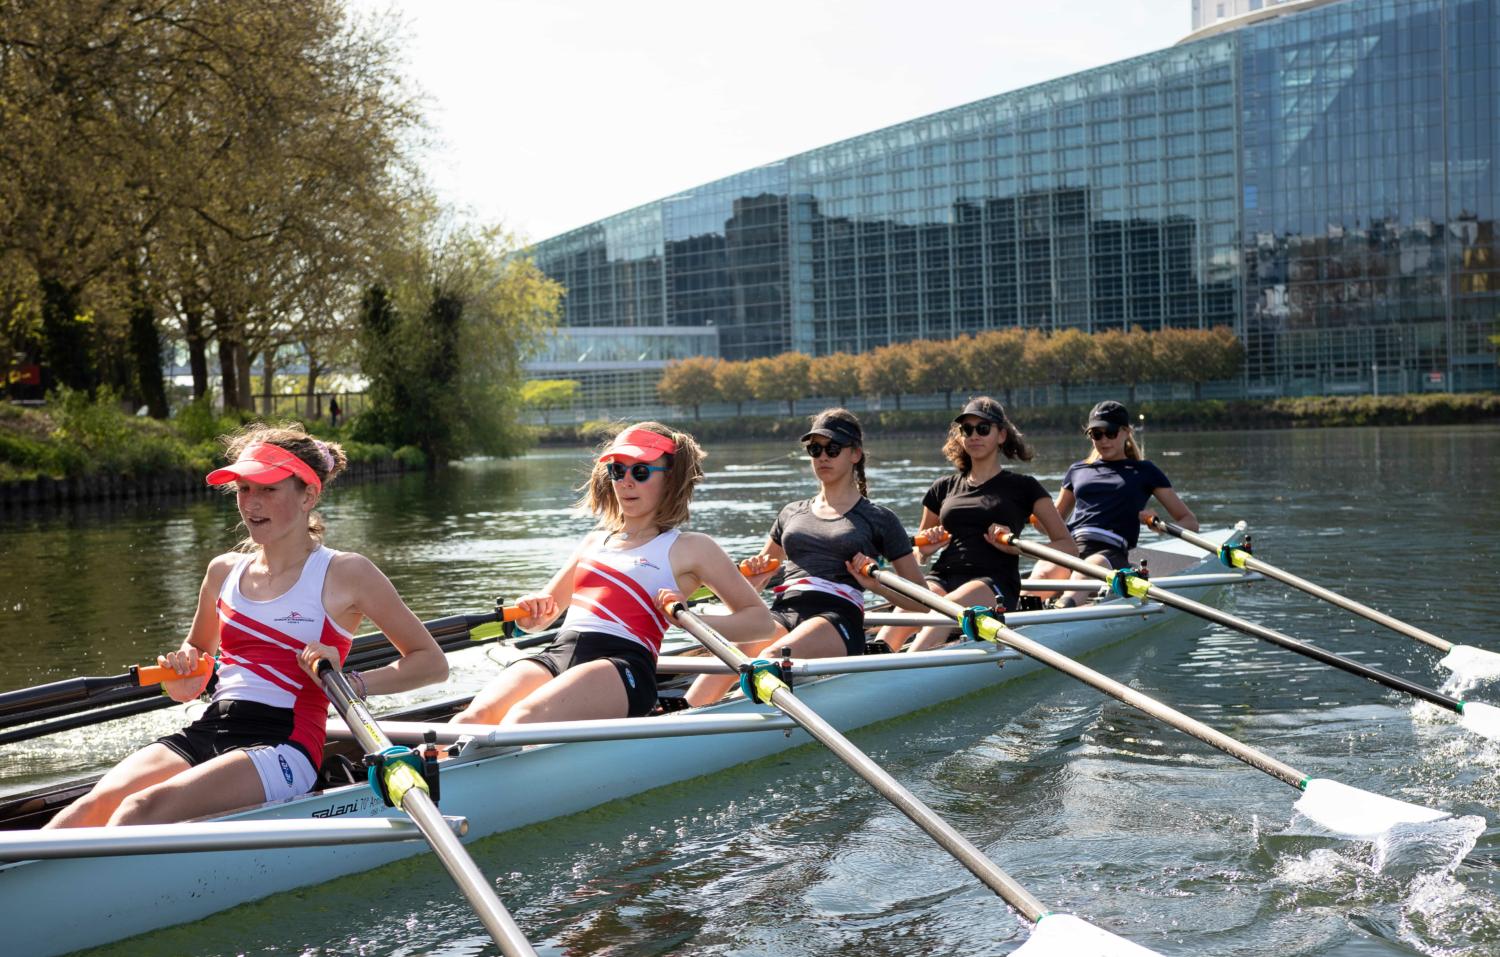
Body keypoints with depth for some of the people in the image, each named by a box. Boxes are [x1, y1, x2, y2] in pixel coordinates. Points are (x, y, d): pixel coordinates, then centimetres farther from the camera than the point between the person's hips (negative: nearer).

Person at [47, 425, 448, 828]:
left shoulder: (344, 573, 1)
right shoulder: (224, 571, 16)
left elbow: (432, 662, 0)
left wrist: (353, 683, -15)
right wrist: (179, 673, 4)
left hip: (284, 748, -5)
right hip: (205, 732, 6)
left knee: (144, 808, -31)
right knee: (96, 804, -24)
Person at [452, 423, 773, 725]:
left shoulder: (690, 548, 14)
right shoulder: (595, 541, 31)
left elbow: (761, 620, 10)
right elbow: (540, 617, 35)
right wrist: (531, 614, 9)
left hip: (624, 666, -5)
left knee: (523, 719, -36)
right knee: (471, 720, -27)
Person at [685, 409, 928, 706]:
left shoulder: (878, 519, 15)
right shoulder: (792, 513, 27)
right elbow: (760, 573, 35)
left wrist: (874, 583, -5)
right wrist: (750, 573, 11)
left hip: (838, 617, -3)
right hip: (781, 612, 3)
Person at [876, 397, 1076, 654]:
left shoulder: (1023, 487, 13)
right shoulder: (944, 487, 23)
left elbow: (1068, 548, 7)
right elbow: (917, 552, 33)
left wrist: (1016, 546, -9)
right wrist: (926, 546, 7)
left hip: (994, 582, -3)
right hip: (943, 576, 3)